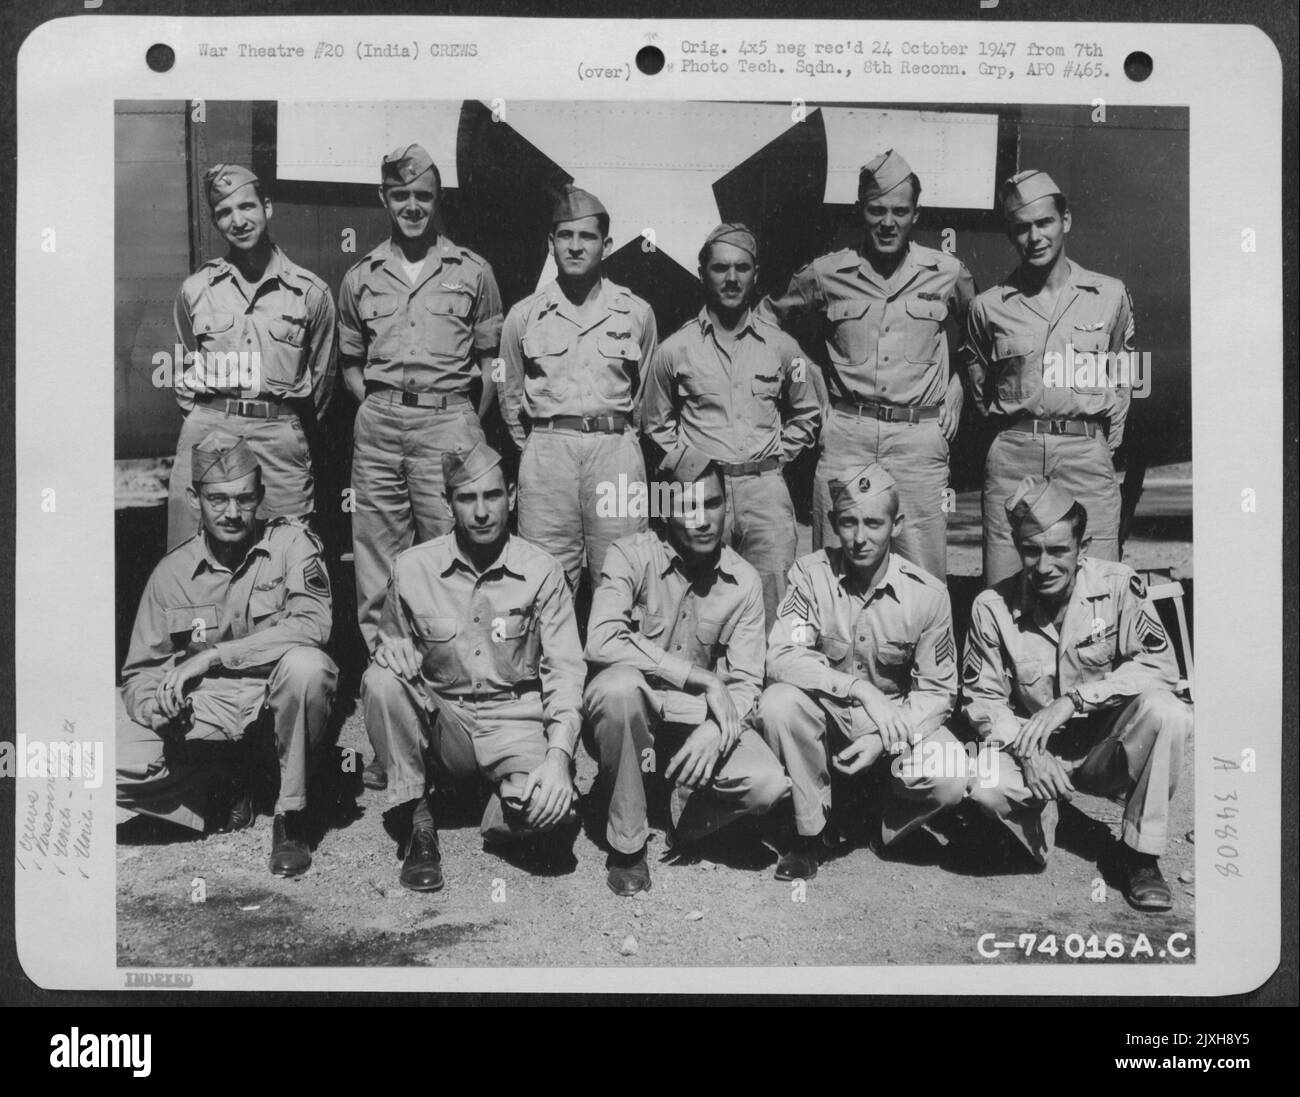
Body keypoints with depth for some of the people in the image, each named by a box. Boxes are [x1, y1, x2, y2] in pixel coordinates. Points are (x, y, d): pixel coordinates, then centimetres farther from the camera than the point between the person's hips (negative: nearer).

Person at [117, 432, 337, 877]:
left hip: (277, 691, -2)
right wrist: (155, 707, -18)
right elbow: (140, 672, 6)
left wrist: (212, 654, -24)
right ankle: (225, 785, 7)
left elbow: (312, 625, -21)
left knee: (305, 665, -36)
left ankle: (291, 814, -16)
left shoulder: (290, 542, -5)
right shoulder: (172, 572, 2)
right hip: (205, 709, 2)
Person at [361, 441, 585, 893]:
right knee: (380, 682, -27)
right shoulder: (412, 568, -3)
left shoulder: (542, 571, -6)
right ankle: (417, 822, -10)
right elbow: (391, 643, 11)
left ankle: (500, 813, 9)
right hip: (441, 719, 2)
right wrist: (392, 648, -16)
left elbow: (564, 670, -8)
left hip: (515, 723, -2)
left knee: (550, 806, -31)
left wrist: (559, 754, -22)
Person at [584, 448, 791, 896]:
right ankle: (626, 845, -19)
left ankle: (683, 818, 10)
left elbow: (745, 683, -5)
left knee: (768, 785, -24)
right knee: (620, 684, -38)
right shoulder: (631, 556, -13)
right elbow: (601, 641, -28)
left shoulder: (744, 582, -3)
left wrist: (715, 732, -27)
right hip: (629, 709, -2)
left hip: (700, 719, 2)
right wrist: (702, 677, -28)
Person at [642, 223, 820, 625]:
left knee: (775, 604, -5)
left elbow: (806, 415, 21)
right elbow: (655, 421, 17)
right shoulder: (675, 349, 5)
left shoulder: (781, 346, 8)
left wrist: (777, 455, 9)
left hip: (766, 488, 1)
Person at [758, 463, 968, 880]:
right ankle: (811, 830, -9)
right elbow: (780, 658, -22)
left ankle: (882, 825, 8)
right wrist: (859, 686, -33)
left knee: (952, 779, -28)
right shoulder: (811, 573, -13)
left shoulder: (927, 594, -12)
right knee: (778, 702, -31)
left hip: (899, 720, 0)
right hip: (826, 716, 0)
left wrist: (884, 739, -23)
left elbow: (937, 691, -7)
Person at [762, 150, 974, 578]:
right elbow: (771, 318, 18)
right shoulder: (825, 274, 4)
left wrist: (956, 390, 12)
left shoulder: (948, 274, 6)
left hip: (920, 437, 0)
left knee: (925, 575, 0)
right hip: (845, 435, 0)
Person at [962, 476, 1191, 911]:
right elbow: (981, 697, -4)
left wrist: (1073, 700, -28)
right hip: (1037, 754, 0)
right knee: (986, 784, -32)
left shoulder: (1117, 586, -12)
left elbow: (1160, 666, -19)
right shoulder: (993, 606, -9)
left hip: (1109, 745, 0)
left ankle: (1141, 855, -11)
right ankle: (1037, 827, 8)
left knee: (1164, 711, -32)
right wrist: (1026, 749, -22)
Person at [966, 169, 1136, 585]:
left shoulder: (1111, 296, 9)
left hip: (1087, 456, 0)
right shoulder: (989, 306, 8)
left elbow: (1122, 382, 19)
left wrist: (1107, 445, 14)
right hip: (1012, 457, 0)